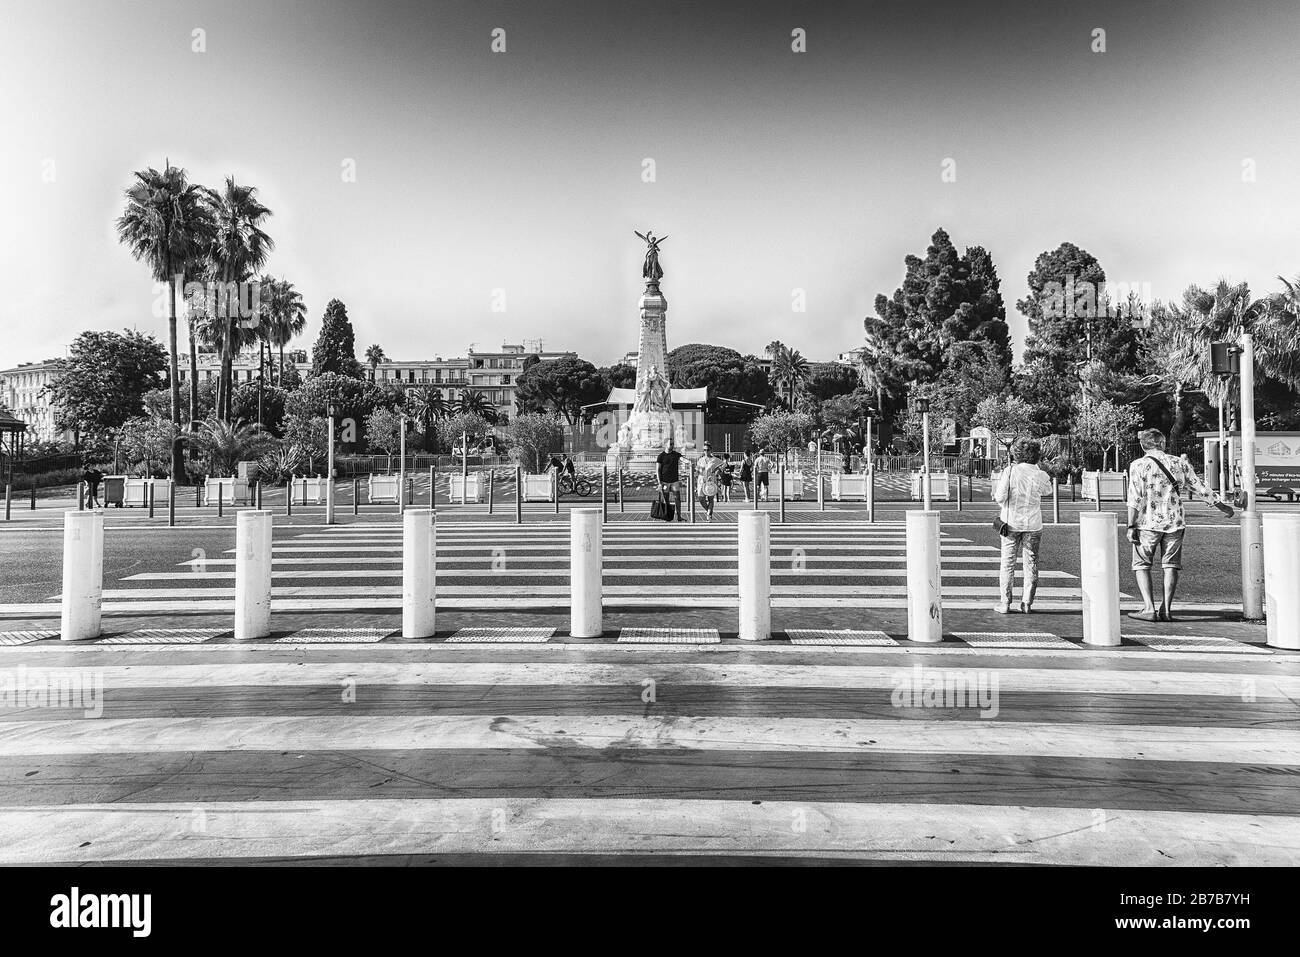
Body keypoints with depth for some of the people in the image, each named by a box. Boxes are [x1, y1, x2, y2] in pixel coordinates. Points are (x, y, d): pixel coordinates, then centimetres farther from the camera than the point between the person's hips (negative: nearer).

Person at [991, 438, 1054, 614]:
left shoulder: (1009, 471, -10)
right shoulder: (1040, 475, -5)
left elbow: (1000, 498, -15)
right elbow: (1047, 491, 16)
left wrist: (996, 486, 7)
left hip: (1011, 523, -1)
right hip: (1033, 525, 1)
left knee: (1008, 562, 6)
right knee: (1031, 563, 10)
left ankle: (1005, 603, 7)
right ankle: (1027, 603, 12)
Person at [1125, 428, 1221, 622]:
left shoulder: (1138, 465, -6)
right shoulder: (1179, 463, 6)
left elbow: (1134, 499, -10)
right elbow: (1201, 488, 13)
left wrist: (1131, 526, -8)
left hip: (1148, 522, -3)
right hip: (1175, 521, 4)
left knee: (1142, 565, 4)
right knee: (1171, 565, 10)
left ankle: (1149, 608, -4)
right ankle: (1166, 610, 7)